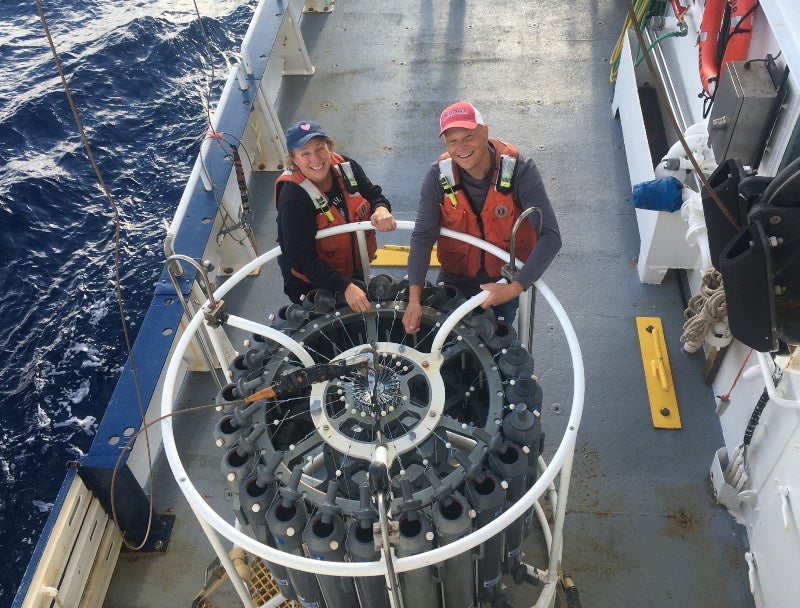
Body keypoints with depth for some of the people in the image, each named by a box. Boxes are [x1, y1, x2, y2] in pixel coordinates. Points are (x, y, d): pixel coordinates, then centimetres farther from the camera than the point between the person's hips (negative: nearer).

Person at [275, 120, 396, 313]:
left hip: (355, 271, 6)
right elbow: (301, 258, -32)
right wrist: (345, 287, -41)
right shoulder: (292, 197, -30)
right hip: (312, 283, -6)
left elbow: (374, 195, -2)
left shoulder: (345, 167, -13)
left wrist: (381, 210, -29)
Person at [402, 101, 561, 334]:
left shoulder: (520, 171, -26)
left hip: (506, 278, -1)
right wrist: (414, 298, -32)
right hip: (455, 277, 2)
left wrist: (514, 288, -39)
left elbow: (550, 237, -30)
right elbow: (423, 237, -21)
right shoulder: (438, 176, -18)